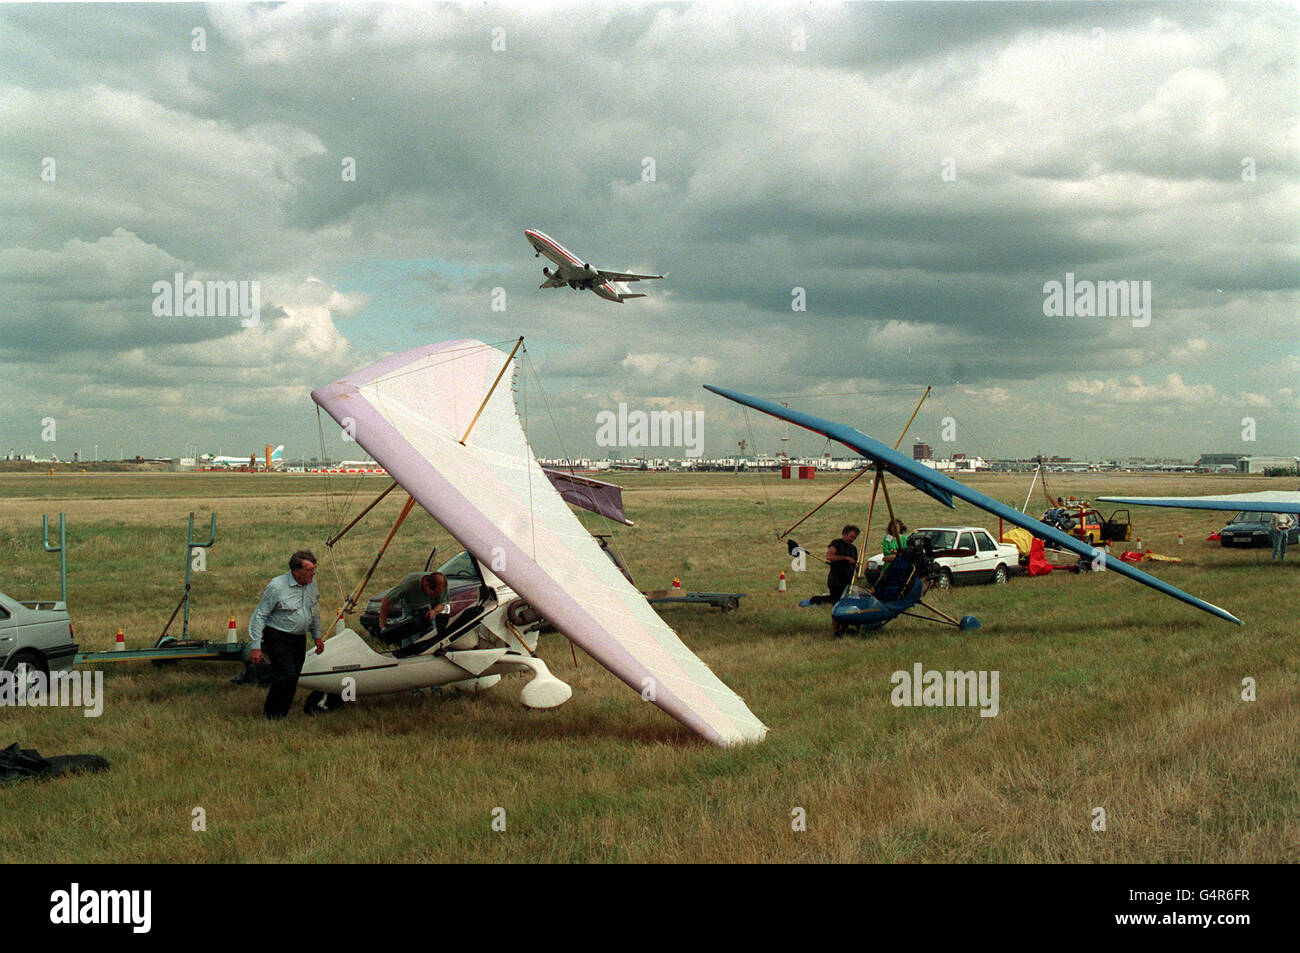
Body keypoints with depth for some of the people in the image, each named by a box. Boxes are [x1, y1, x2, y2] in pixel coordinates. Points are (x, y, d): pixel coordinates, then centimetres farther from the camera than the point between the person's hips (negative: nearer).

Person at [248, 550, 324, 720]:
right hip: (278, 639, -7)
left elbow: (315, 611, 21)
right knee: (286, 677, -17)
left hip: (299, 640, 7)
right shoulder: (277, 586, -16)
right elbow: (260, 615, -13)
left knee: (292, 679, 6)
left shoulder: (312, 584, 4)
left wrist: (317, 636, 21)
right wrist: (255, 647, -16)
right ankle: (271, 718, -5)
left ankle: (281, 716, 16)